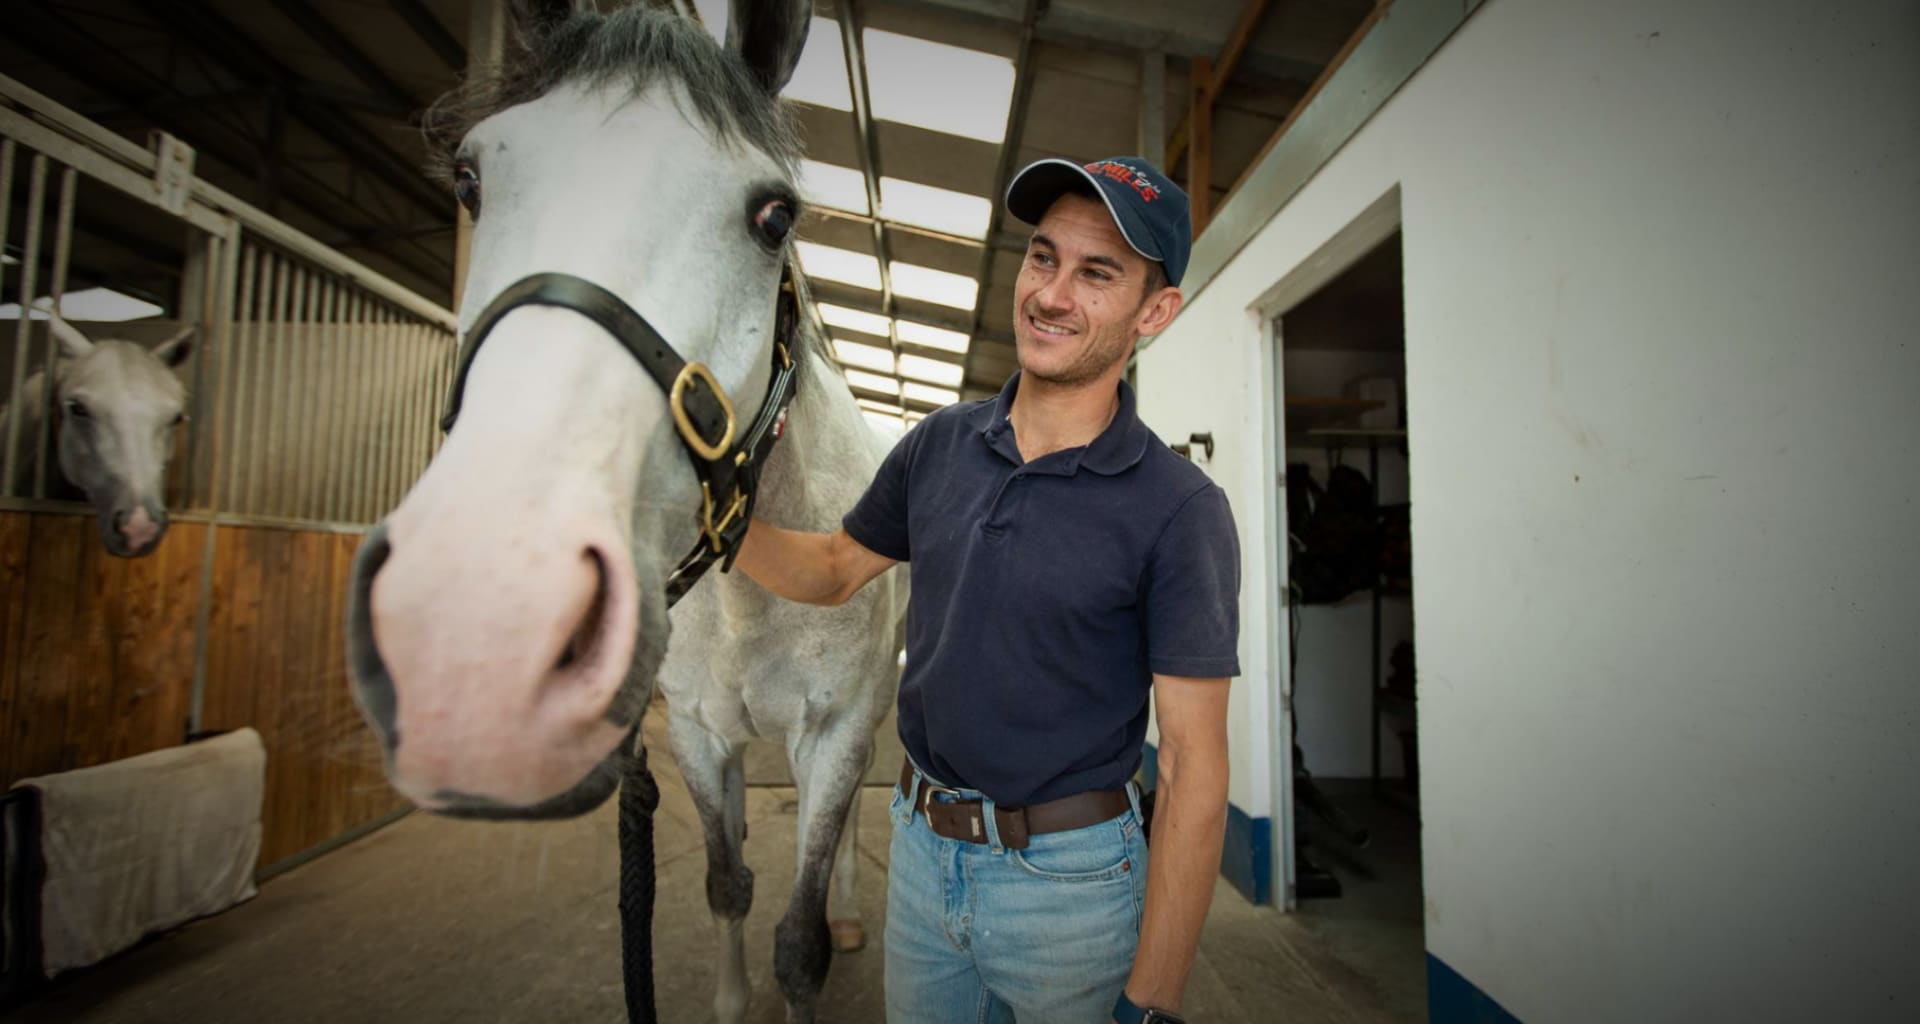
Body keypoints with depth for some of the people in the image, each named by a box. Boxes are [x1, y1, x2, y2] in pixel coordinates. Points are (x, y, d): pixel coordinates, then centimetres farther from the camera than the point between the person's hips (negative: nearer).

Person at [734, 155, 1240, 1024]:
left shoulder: (1179, 511, -18)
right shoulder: (937, 446, -3)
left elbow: (1192, 765, -17)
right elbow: (834, 570, 9)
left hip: (1070, 877, -4)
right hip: (920, 847, 5)